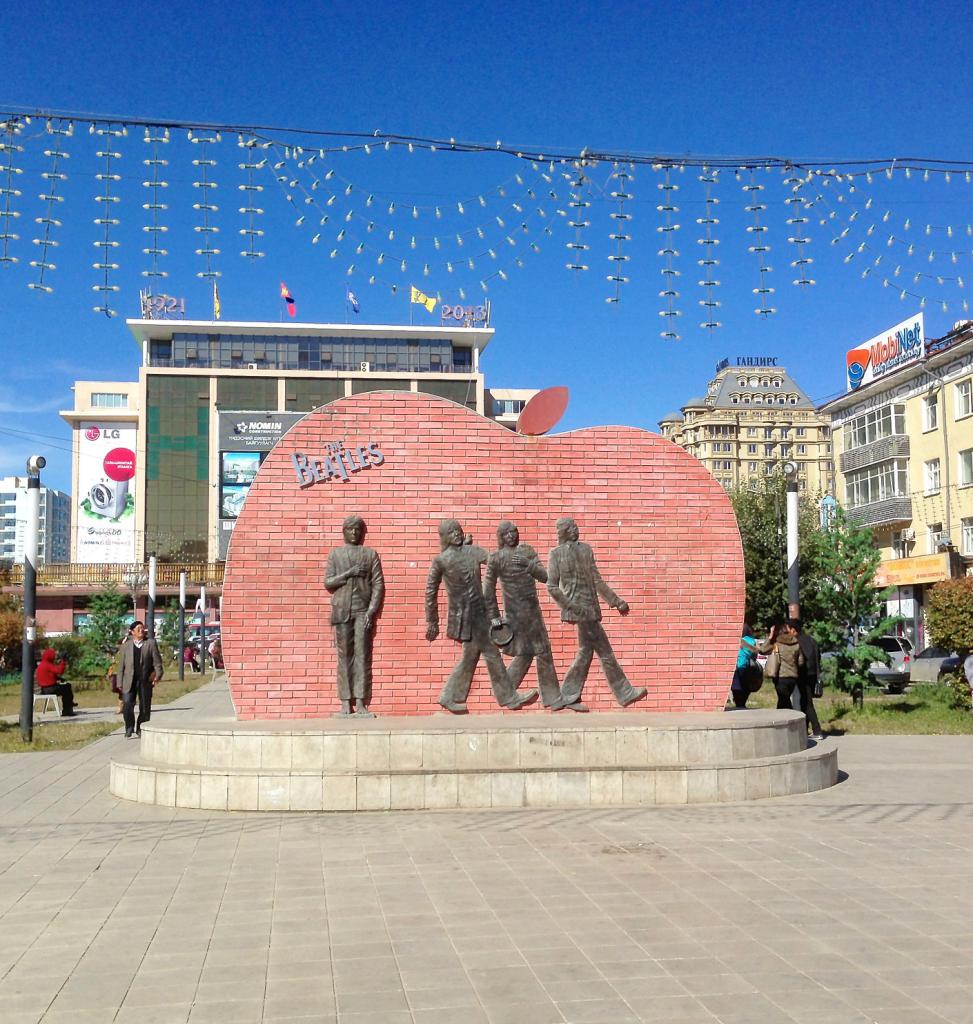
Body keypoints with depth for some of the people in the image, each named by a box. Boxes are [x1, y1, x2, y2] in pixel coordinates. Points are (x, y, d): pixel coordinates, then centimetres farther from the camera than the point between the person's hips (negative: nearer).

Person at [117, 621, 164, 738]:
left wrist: (158, 674, -10)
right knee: (127, 704, -12)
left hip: (145, 680, 0)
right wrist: (120, 683, 5)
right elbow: (121, 664, 9)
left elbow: (157, 661, 5)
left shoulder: (151, 643, 6)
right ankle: (129, 727, 6)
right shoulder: (126, 645, 9)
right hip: (129, 680, 0)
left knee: (145, 706, 3)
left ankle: (140, 728, 19)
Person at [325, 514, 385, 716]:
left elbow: (378, 585, 2)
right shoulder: (335, 554, 11)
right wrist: (349, 573, -10)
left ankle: (361, 704, -6)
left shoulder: (370, 555, 8)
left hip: (363, 610, -1)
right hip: (341, 610, 1)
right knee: (344, 656, 0)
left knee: (363, 655, -5)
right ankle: (346, 703, 1)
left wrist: (372, 610, -9)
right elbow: (328, 583, 5)